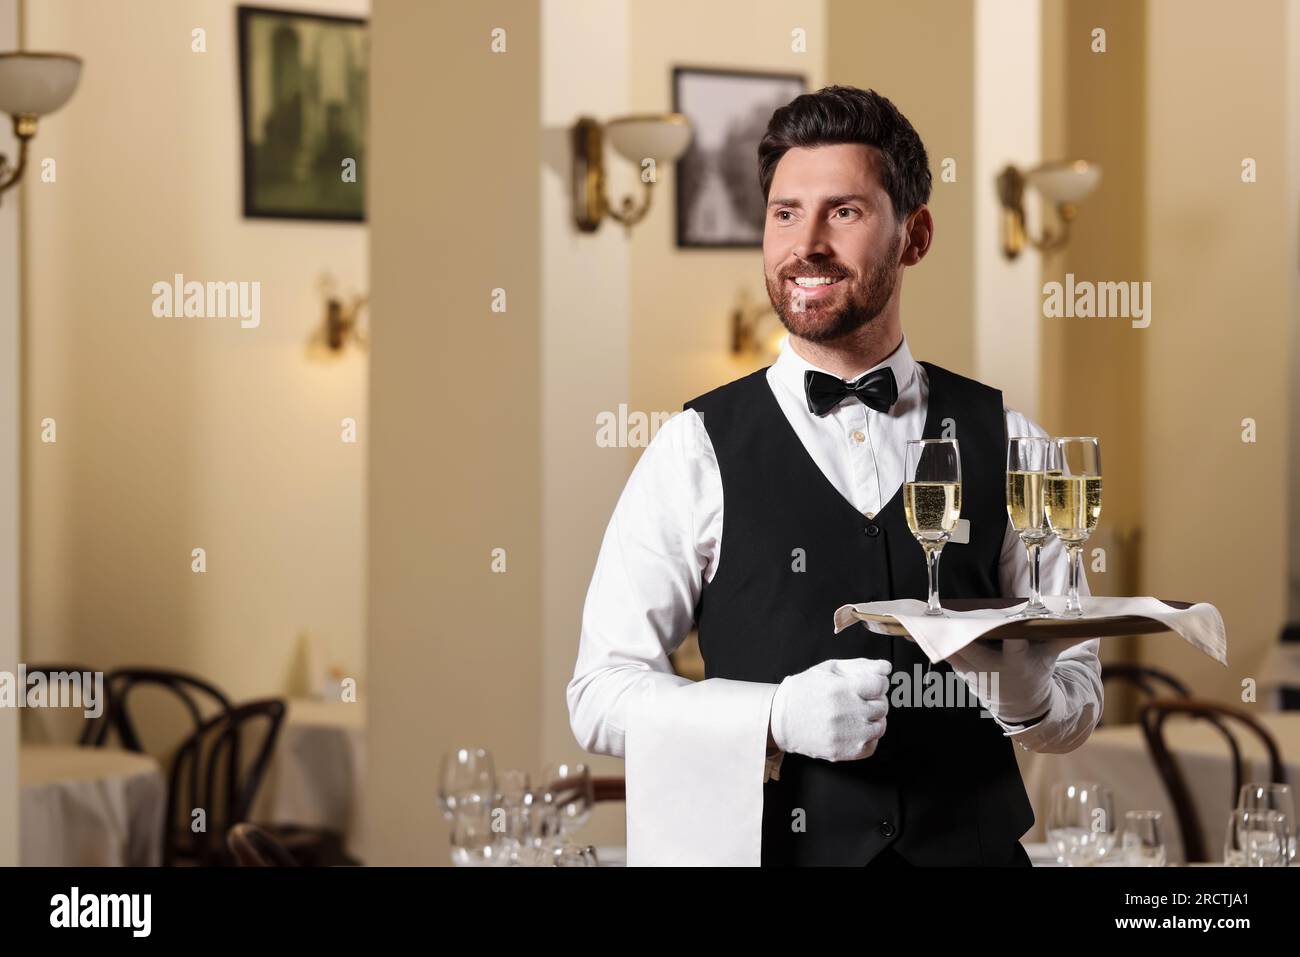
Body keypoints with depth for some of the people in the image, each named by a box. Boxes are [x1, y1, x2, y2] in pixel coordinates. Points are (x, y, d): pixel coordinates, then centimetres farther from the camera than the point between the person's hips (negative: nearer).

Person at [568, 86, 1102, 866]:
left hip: (975, 846, 2)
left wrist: (1029, 695, -17)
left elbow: (1080, 698, 5)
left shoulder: (1003, 443, 2)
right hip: (770, 844, -1)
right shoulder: (700, 448, -4)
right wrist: (776, 716, -20)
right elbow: (602, 693, -6)